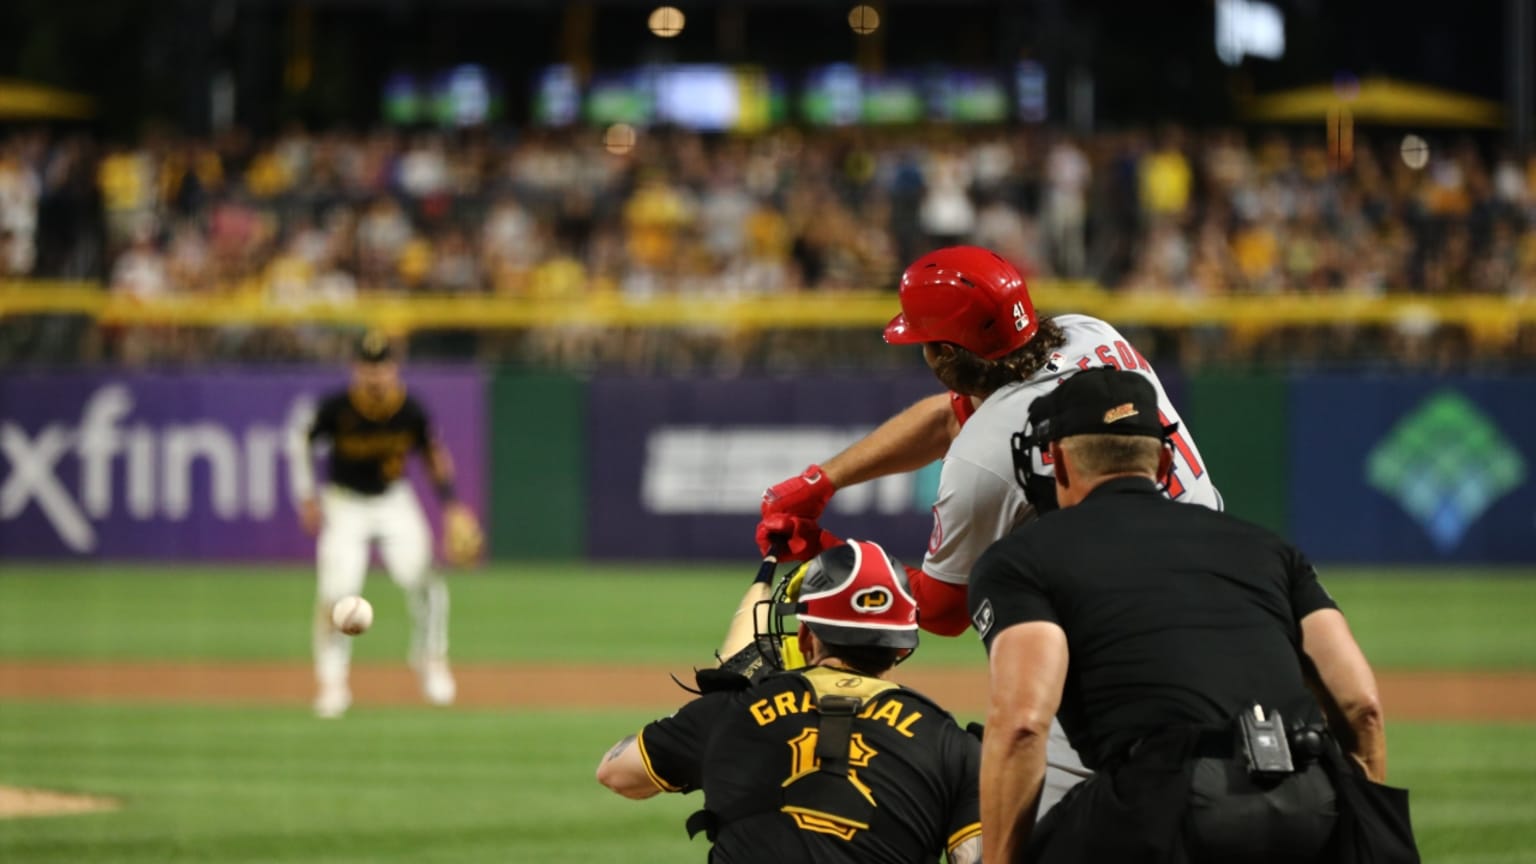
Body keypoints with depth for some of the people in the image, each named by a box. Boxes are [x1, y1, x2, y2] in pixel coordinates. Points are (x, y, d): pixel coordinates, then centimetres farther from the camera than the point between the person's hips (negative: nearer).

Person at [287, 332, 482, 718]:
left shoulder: (411, 412, -15)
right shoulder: (337, 408, -19)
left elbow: (434, 454, 2)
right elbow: (302, 442, -1)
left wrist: (452, 506, -5)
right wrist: (306, 495, -6)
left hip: (394, 501, 1)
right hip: (344, 504, -1)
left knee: (423, 578, -16)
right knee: (335, 591, -15)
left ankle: (431, 660, 8)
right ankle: (332, 682, -1)